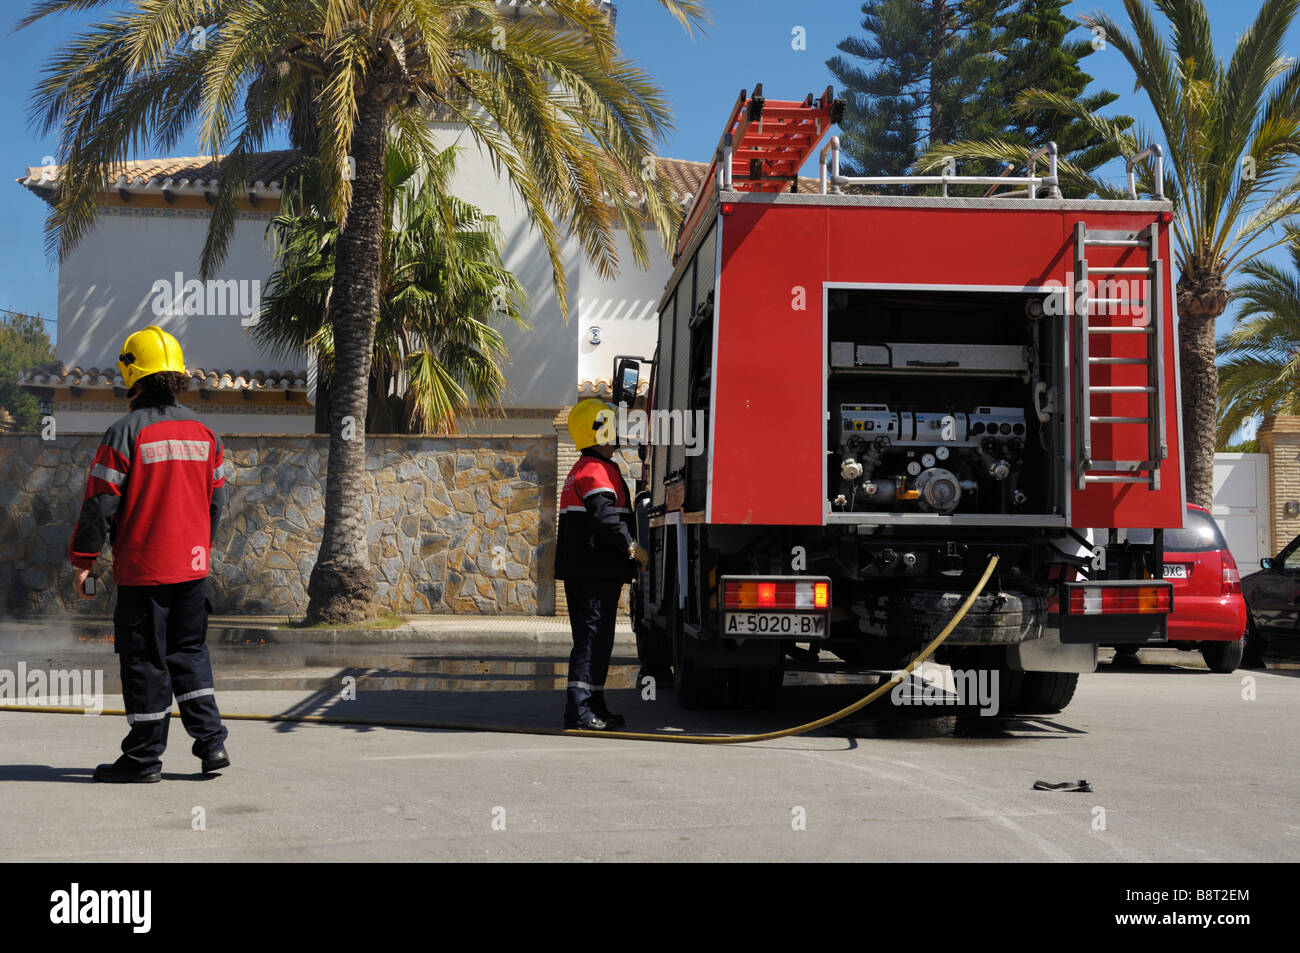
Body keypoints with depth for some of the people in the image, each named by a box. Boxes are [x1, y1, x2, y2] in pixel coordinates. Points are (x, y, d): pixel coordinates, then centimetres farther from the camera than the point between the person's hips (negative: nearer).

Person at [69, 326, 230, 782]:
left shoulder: (126, 432, -12)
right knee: (189, 650, 16)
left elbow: (101, 501, -11)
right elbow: (217, 498, 13)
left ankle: (144, 759, 10)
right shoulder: (202, 432, 6)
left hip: (142, 568, -5)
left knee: (144, 660, 3)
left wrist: (83, 560, -2)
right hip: (193, 565, 5)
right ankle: (211, 741, 11)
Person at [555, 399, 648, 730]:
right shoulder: (598, 470, -12)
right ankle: (579, 709, -13)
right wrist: (633, 547, -17)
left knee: (593, 637, 13)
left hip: (582, 570, 11)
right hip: (597, 571, -11)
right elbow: (605, 514, -25)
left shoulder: (580, 470, 22)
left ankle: (594, 706, 19)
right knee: (594, 637, -11)